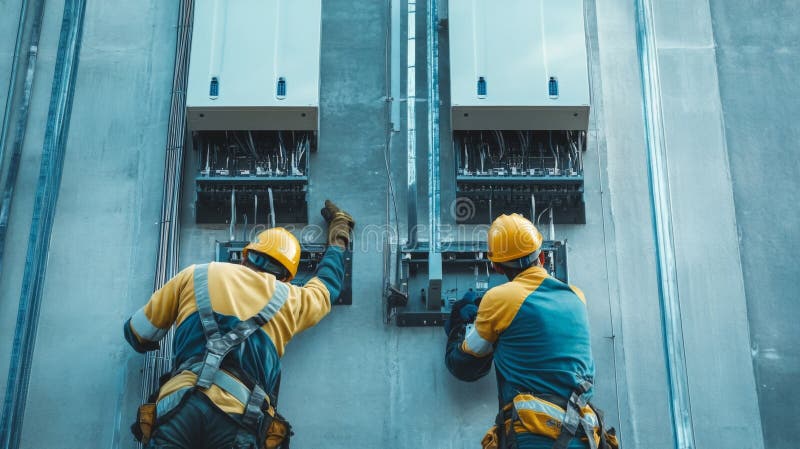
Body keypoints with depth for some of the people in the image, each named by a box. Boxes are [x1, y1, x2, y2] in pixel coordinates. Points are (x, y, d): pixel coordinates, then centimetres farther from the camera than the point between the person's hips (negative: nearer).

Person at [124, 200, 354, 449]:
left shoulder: (194, 275, 19)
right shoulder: (290, 300, 21)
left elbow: (137, 334, 26)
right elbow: (328, 282, 43)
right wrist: (339, 231, 59)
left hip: (177, 407, 0)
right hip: (238, 418, 0)